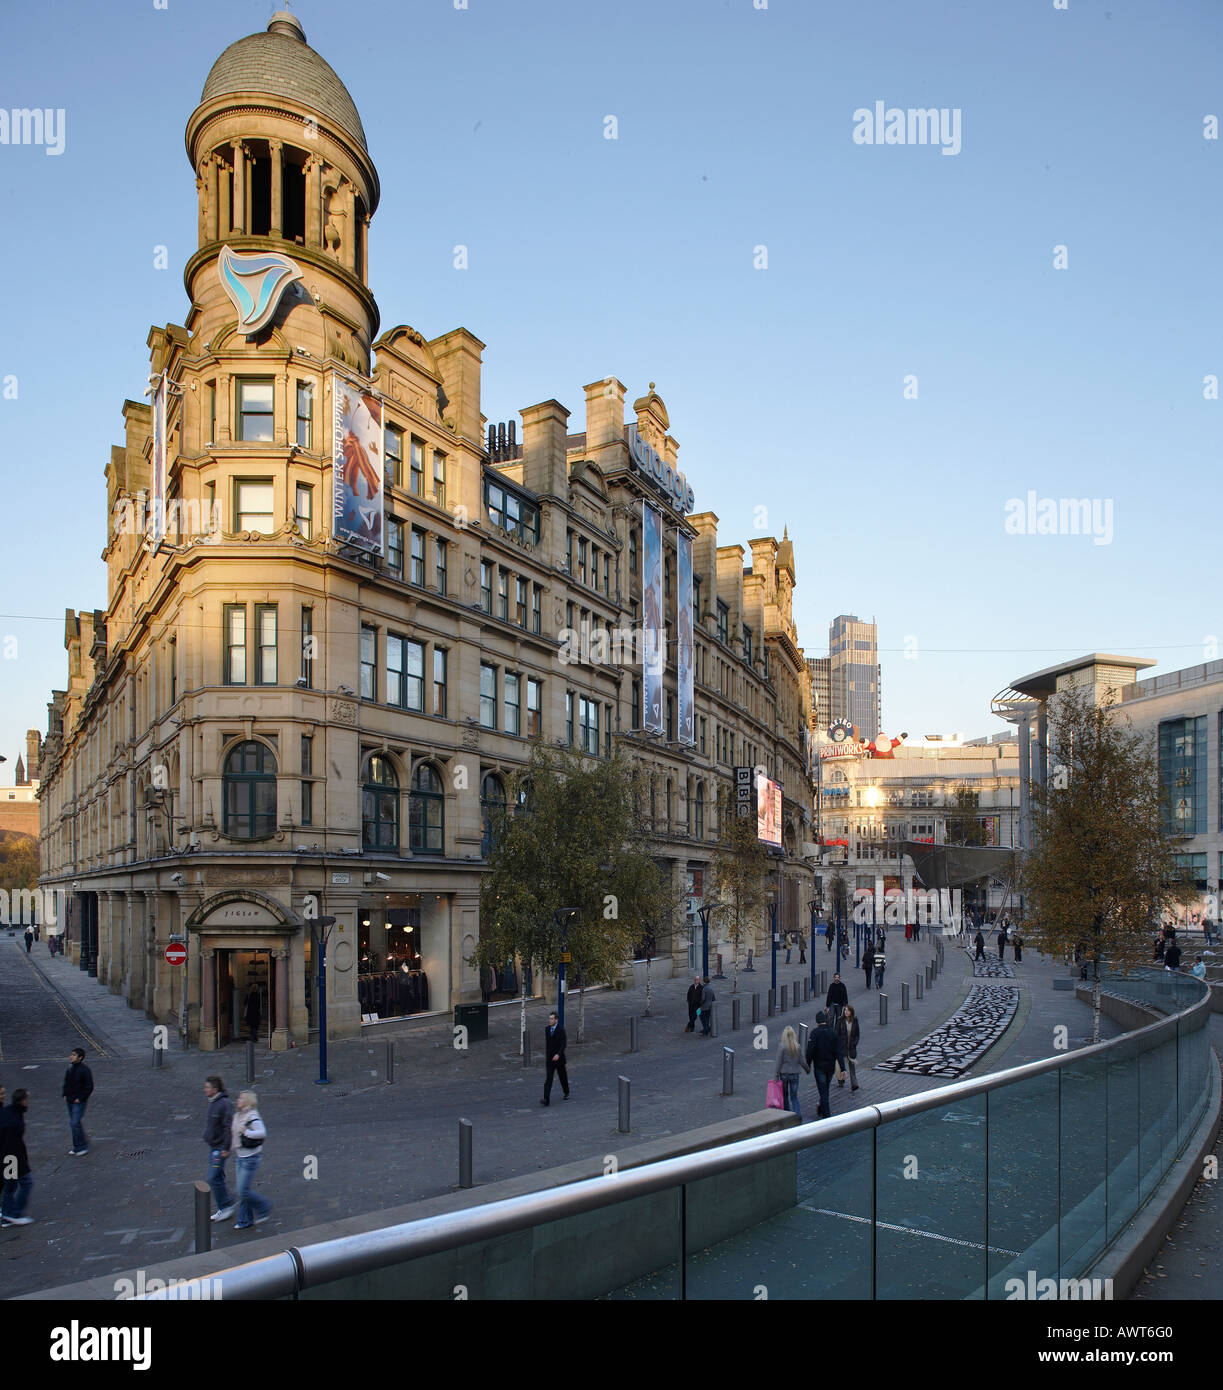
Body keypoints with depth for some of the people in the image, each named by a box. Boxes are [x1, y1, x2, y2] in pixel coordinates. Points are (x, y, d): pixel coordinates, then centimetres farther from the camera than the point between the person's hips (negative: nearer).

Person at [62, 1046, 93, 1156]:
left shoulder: (84, 1070, -16)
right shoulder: (70, 1069, 6)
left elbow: (89, 1087, -15)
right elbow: (66, 1082, 20)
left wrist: (80, 1098, -16)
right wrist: (65, 1095, 8)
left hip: (79, 1101, -8)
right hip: (70, 1100, 8)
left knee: (76, 1123, -11)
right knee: (72, 1123, 13)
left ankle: (82, 1147, -1)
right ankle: (77, 1147, 24)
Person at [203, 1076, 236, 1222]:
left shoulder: (225, 1104, -21)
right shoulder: (212, 1102, 9)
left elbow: (228, 1127, -23)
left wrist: (226, 1148, -23)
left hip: (220, 1148, -9)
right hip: (212, 1146, 9)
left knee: (214, 1178, -8)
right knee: (218, 1178, 14)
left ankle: (227, 1206, 4)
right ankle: (223, 1209, 23)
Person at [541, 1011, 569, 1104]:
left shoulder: (561, 1030, -13)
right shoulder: (547, 1029, 4)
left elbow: (563, 1044, -18)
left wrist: (558, 1054, -31)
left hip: (558, 1058, -4)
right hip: (549, 1059, 4)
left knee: (563, 1077, 14)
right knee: (548, 1079, -6)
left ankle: (566, 1093, 37)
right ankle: (546, 1099, -10)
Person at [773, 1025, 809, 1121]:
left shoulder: (781, 1046, -13)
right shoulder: (797, 1046, -4)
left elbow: (779, 1062, -11)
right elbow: (802, 1061, 2)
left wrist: (775, 1076, -5)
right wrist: (808, 1069, 22)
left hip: (784, 1074, -2)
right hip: (795, 1074, 2)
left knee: (785, 1095, 15)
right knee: (794, 1096, 7)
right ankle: (798, 1115, -11)